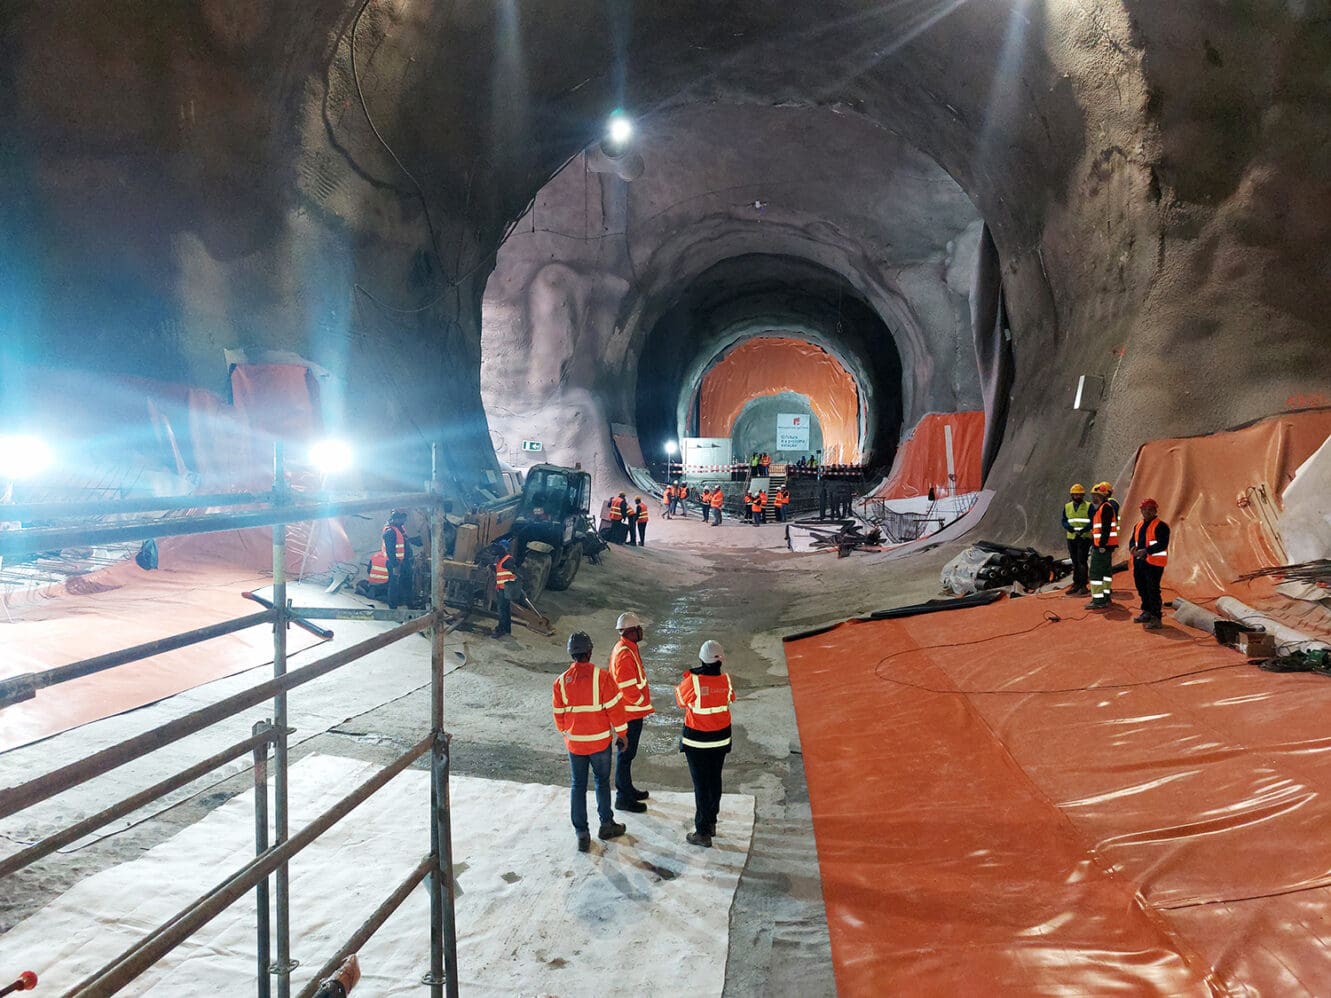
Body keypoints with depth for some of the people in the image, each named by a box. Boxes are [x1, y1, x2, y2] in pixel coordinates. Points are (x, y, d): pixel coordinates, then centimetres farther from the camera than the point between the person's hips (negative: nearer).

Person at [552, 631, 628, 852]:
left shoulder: (561, 681, -6)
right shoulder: (601, 676, -17)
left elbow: (559, 714, 4)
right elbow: (614, 707, -12)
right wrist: (621, 732, 1)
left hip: (574, 742, 2)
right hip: (600, 741, -2)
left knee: (578, 786, 12)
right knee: (602, 782, 17)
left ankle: (582, 834, 14)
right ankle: (606, 825, 28)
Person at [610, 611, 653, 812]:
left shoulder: (626, 648, 8)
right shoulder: (625, 654, -24)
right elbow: (627, 688, -26)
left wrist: (643, 703, 17)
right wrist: (646, 705, -14)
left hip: (631, 711, 10)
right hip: (631, 712, -10)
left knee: (628, 752, 21)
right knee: (626, 754, 0)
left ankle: (626, 789, 35)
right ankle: (623, 798, 10)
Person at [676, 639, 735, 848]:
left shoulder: (692, 681, -23)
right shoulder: (726, 680, -11)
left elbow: (680, 700, -4)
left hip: (696, 741, -4)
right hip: (720, 739, 4)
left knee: (701, 784, 4)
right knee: (715, 780, 19)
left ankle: (703, 832, 10)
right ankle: (711, 823, 35)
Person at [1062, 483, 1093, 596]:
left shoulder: (1088, 506, -2)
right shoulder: (1067, 506, 10)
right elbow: (1064, 521, 8)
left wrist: (1084, 530, -21)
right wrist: (1069, 527, -13)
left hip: (1084, 537, -4)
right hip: (1071, 537, 4)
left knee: (1082, 561, -9)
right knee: (1075, 562, 10)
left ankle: (1084, 585, -4)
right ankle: (1076, 584, 18)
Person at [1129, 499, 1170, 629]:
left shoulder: (1161, 526, -8)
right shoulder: (1138, 526, 18)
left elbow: (1162, 544, -17)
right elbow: (1132, 541, 19)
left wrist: (1145, 551, -23)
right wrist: (1133, 548, -4)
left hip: (1154, 563, -8)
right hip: (1139, 562, 8)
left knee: (1153, 591, -8)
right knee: (1142, 589, 16)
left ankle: (1156, 618, -4)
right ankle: (1147, 613, 30)